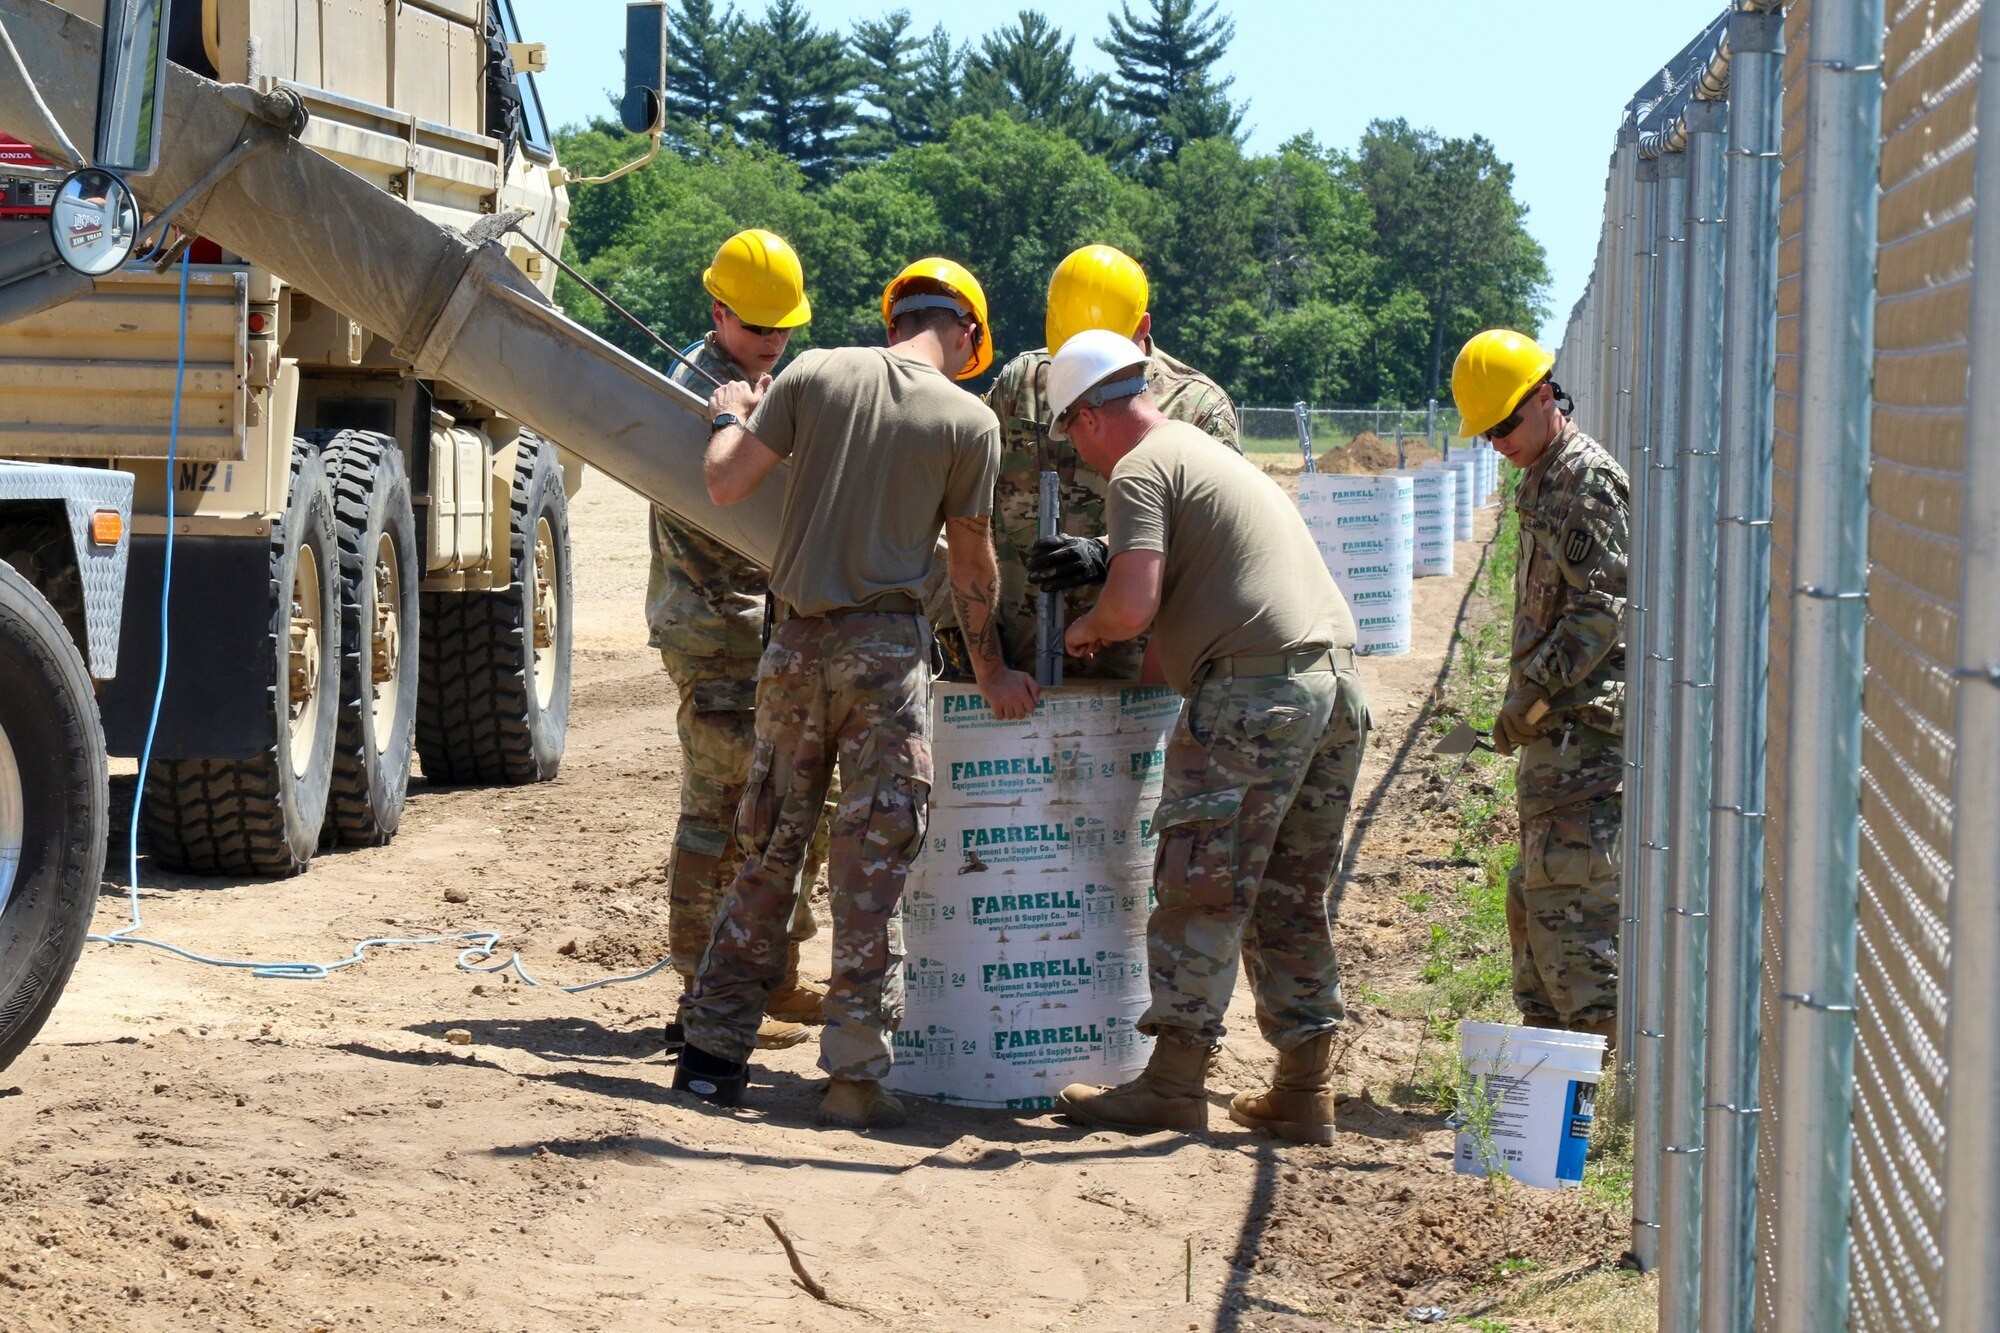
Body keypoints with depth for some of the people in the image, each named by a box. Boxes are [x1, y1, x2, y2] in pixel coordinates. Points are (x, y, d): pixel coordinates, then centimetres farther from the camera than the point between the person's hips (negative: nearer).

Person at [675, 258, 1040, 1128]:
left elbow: (725, 486, 1)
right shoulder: (968, 421, -2)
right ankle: (855, 1073, -1)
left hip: (796, 641, 3)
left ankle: (713, 1050, 15)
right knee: (872, 867, 1)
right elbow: (970, 562, 4)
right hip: (888, 646, -3)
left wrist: (731, 419, 22)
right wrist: (989, 669, 16)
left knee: (768, 849, 12)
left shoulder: (814, 374, 2)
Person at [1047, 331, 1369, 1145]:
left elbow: (1135, 605, -15)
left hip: (1256, 686, -9)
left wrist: (1088, 628, 5)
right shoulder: (1209, 453, 27)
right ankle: (1303, 1091, 12)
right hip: (1336, 678, 9)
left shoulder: (1139, 472, -2)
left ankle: (1173, 1084, -4)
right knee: (1293, 901, 12)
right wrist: (1111, 619, 33)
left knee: (1201, 894, -4)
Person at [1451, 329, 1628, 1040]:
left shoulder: (1590, 479, -12)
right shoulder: (1542, 481, 18)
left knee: (1570, 893, -14)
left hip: (1584, 725, -10)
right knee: (1533, 895, 15)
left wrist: (1530, 698, -20)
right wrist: (1526, 703, 16)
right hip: (1556, 731, 10)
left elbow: (1602, 610, -19)